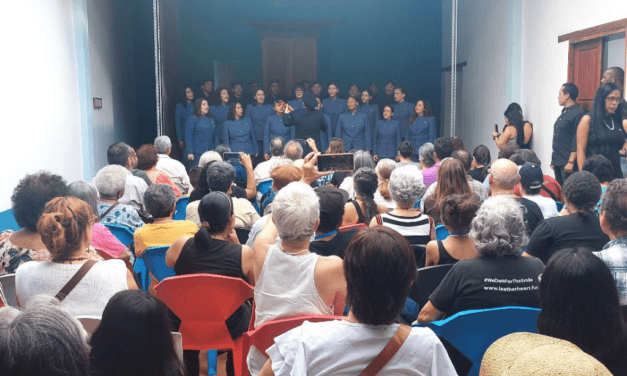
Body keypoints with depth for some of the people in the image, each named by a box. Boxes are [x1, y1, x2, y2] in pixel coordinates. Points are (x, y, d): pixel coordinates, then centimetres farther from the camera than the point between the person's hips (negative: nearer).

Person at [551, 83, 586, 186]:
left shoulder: (578, 114, -12)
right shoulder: (564, 113, 16)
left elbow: (577, 141, -17)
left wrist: (571, 162, -21)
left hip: (567, 163, -9)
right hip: (558, 162, 9)